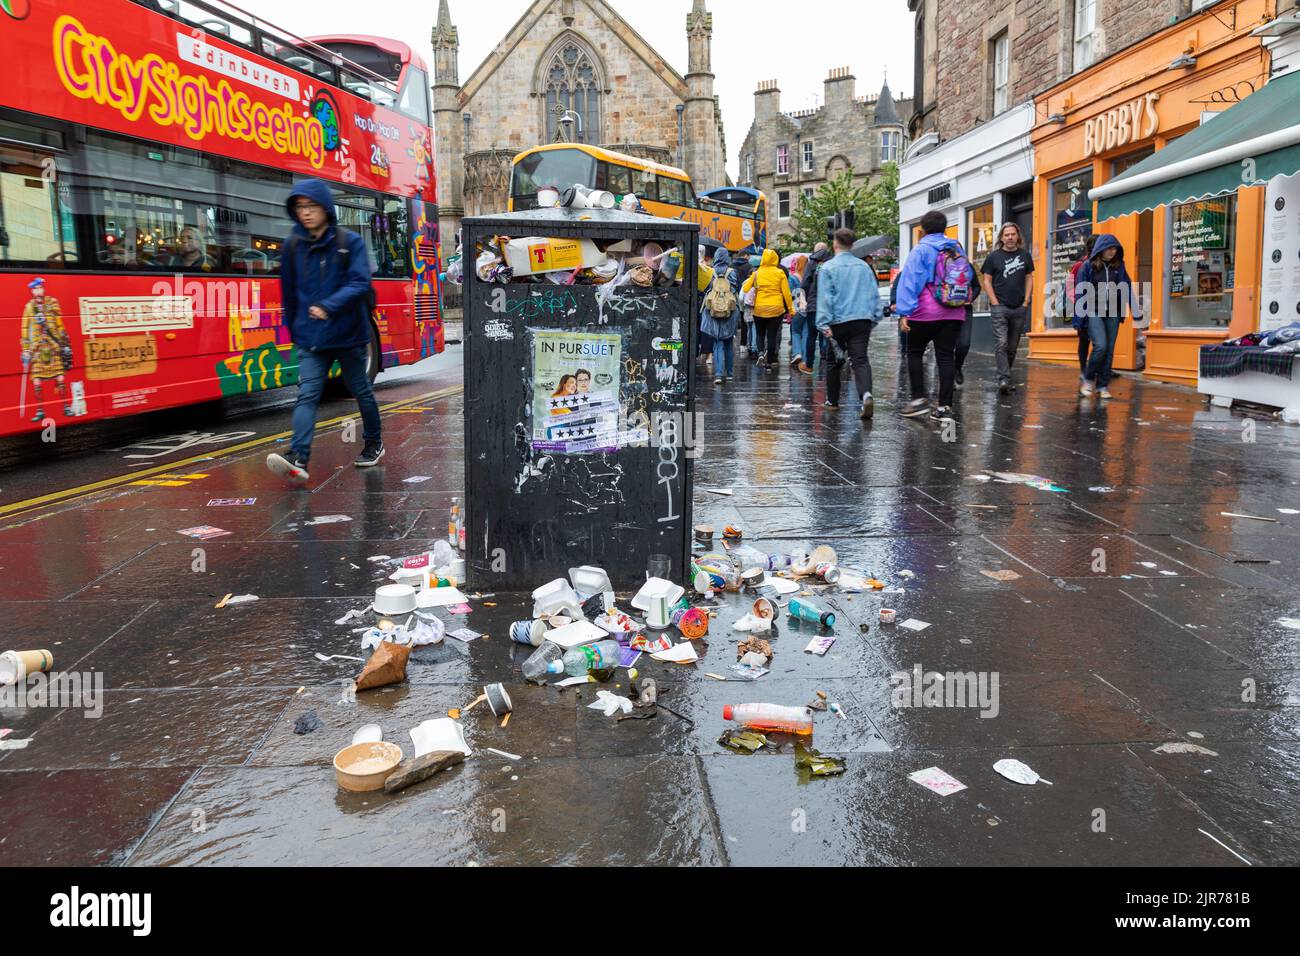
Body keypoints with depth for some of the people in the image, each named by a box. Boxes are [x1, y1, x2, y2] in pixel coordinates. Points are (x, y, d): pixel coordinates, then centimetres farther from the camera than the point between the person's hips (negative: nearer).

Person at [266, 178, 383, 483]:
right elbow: (288, 292, 14)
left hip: (348, 334, -2)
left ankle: (374, 444, 33)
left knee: (361, 391, 14)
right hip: (311, 338, 2)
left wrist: (329, 307, -28)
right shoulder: (293, 245, 4)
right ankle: (298, 460, -19)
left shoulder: (350, 242, -5)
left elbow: (360, 283, -16)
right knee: (307, 395, -10)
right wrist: (294, 328, 18)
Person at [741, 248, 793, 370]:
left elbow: (744, 289, -5)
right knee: (772, 335, 6)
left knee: (760, 334, 16)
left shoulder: (756, 273, -1)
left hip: (759, 308, 1)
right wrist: (790, 309, 4)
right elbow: (786, 293, -2)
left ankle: (760, 353, -7)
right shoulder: (780, 273, -2)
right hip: (776, 308, -1)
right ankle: (770, 361, 7)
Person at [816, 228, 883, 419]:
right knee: (861, 360, -7)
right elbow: (874, 294, 11)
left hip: (838, 322, -2)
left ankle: (832, 401, 24)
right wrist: (875, 317, 19)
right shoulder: (864, 267, 8)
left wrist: (824, 324, -11)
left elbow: (825, 298, -10)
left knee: (834, 363, 14)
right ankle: (866, 395, -31)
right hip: (862, 320, 2)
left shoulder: (828, 268, -4)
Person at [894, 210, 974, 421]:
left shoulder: (920, 251, -5)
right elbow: (970, 278, 19)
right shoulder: (958, 249, 12)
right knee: (946, 357, 5)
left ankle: (919, 398, 4)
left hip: (925, 314, -5)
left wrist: (904, 312, -15)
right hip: (954, 314, 5)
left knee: (914, 353, 10)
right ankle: (945, 406, 3)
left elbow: (909, 282, -12)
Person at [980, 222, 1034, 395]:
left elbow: (1028, 278, 12)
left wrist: (1026, 301, 2)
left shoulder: (1025, 255, 9)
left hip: (1019, 308, 3)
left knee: (1013, 346, 10)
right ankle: (1004, 380, -20)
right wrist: (995, 302, -7)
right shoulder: (994, 256, 1)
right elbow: (987, 281, 1)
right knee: (1001, 344, -14)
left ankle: (1005, 376, 22)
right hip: (1000, 307, -3)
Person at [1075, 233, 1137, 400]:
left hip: (1112, 314, 4)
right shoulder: (1088, 266, -2)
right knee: (1100, 346, -18)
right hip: (1094, 313, -4)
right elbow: (1080, 293, -3)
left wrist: (1135, 311, 3)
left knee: (1109, 350, 3)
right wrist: (1079, 319, -7)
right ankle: (1087, 378, 3)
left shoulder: (1118, 266, 8)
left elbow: (1127, 289, 9)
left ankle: (1102, 386, 11)